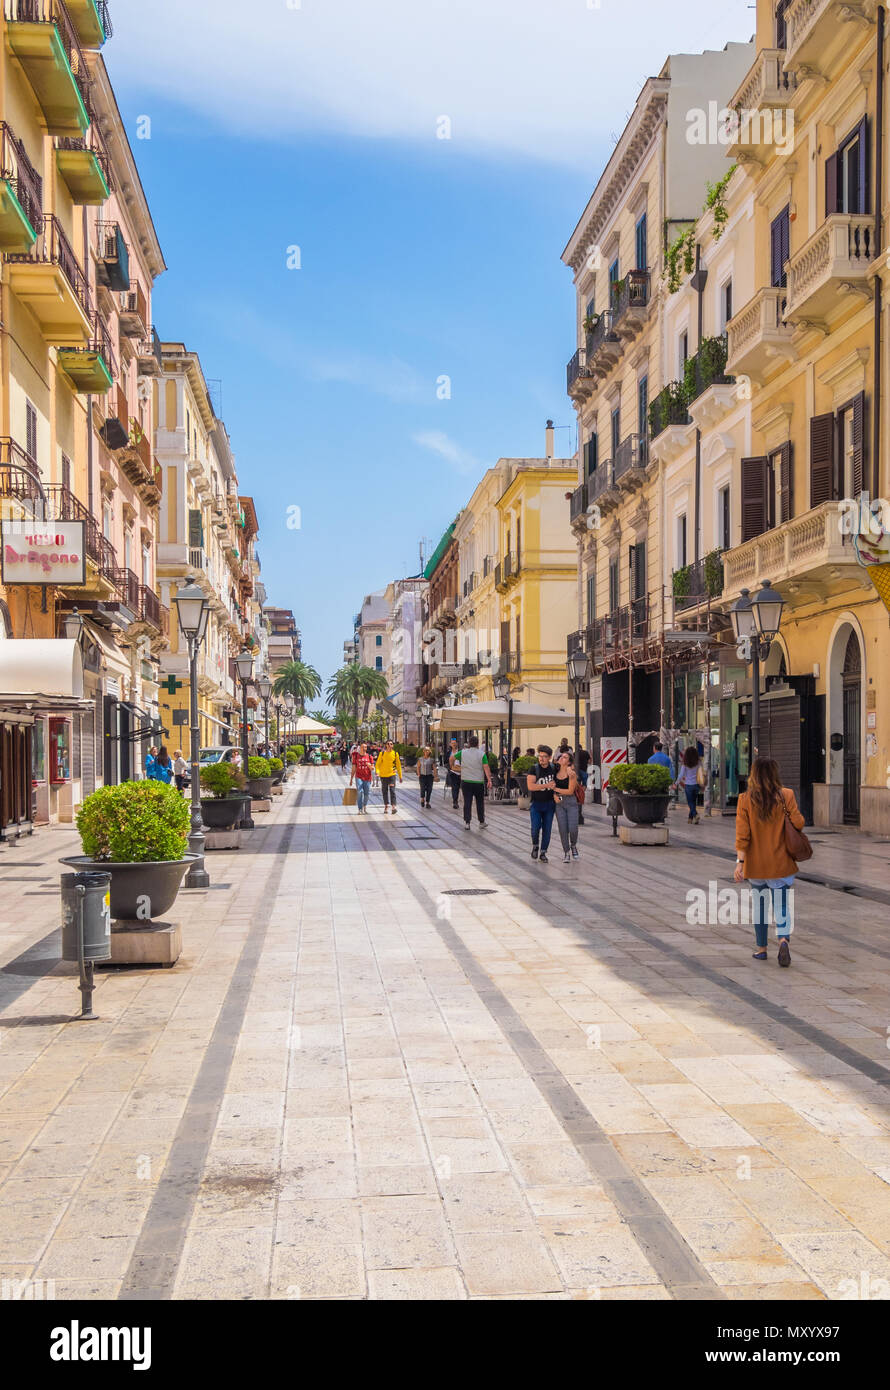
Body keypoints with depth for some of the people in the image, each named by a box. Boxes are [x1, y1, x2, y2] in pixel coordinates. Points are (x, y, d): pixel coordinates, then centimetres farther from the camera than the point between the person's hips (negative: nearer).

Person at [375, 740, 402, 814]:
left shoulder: (395, 753, 1)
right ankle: (386, 806, 20)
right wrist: (377, 771, -18)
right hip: (383, 775, 2)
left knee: (392, 791, -12)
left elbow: (398, 765, 8)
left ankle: (393, 807, -19)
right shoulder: (382, 753, 0)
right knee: (385, 791, 10)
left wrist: (400, 776, 9)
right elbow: (377, 764, 1)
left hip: (392, 774, -2)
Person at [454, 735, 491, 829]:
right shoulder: (482, 754, -6)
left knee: (467, 802, 2)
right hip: (479, 782, -1)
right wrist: (489, 780, -15)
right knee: (480, 803, 12)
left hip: (466, 781, 1)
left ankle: (467, 822, -3)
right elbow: (486, 767, -14)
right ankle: (481, 822, 20)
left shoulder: (463, 752, 0)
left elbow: (452, 758, 11)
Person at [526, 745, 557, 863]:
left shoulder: (553, 768, -1)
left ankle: (543, 853, 14)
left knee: (547, 829, 3)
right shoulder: (534, 769, -10)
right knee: (535, 827, -10)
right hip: (536, 803, -2)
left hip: (549, 803, 2)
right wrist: (547, 785, -24)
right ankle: (535, 845, 18)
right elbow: (530, 786, -20)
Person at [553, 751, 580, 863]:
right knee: (563, 829, -1)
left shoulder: (572, 774, -9)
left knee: (573, 828, -9)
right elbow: (553, 787, 13)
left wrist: (556, 789, -8)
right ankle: (566, 853, 11)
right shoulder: (556, 772, 5)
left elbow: (570, 791, -11)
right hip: (559, 803, 3)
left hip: (571, 802, -3)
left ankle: (573, 846, 22)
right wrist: (554, 795, -7)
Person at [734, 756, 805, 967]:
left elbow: (742, 835, -10)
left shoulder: (745, 799, -7)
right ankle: (783, 939, -21)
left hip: (755, 862, 1)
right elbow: (798, 823, -7)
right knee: (782, 902, 3)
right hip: (781, 862, -1)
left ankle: (761, 948, 22)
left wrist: (740, 861, -9)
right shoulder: (786, 795, -8)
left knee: (759, 903, 15)